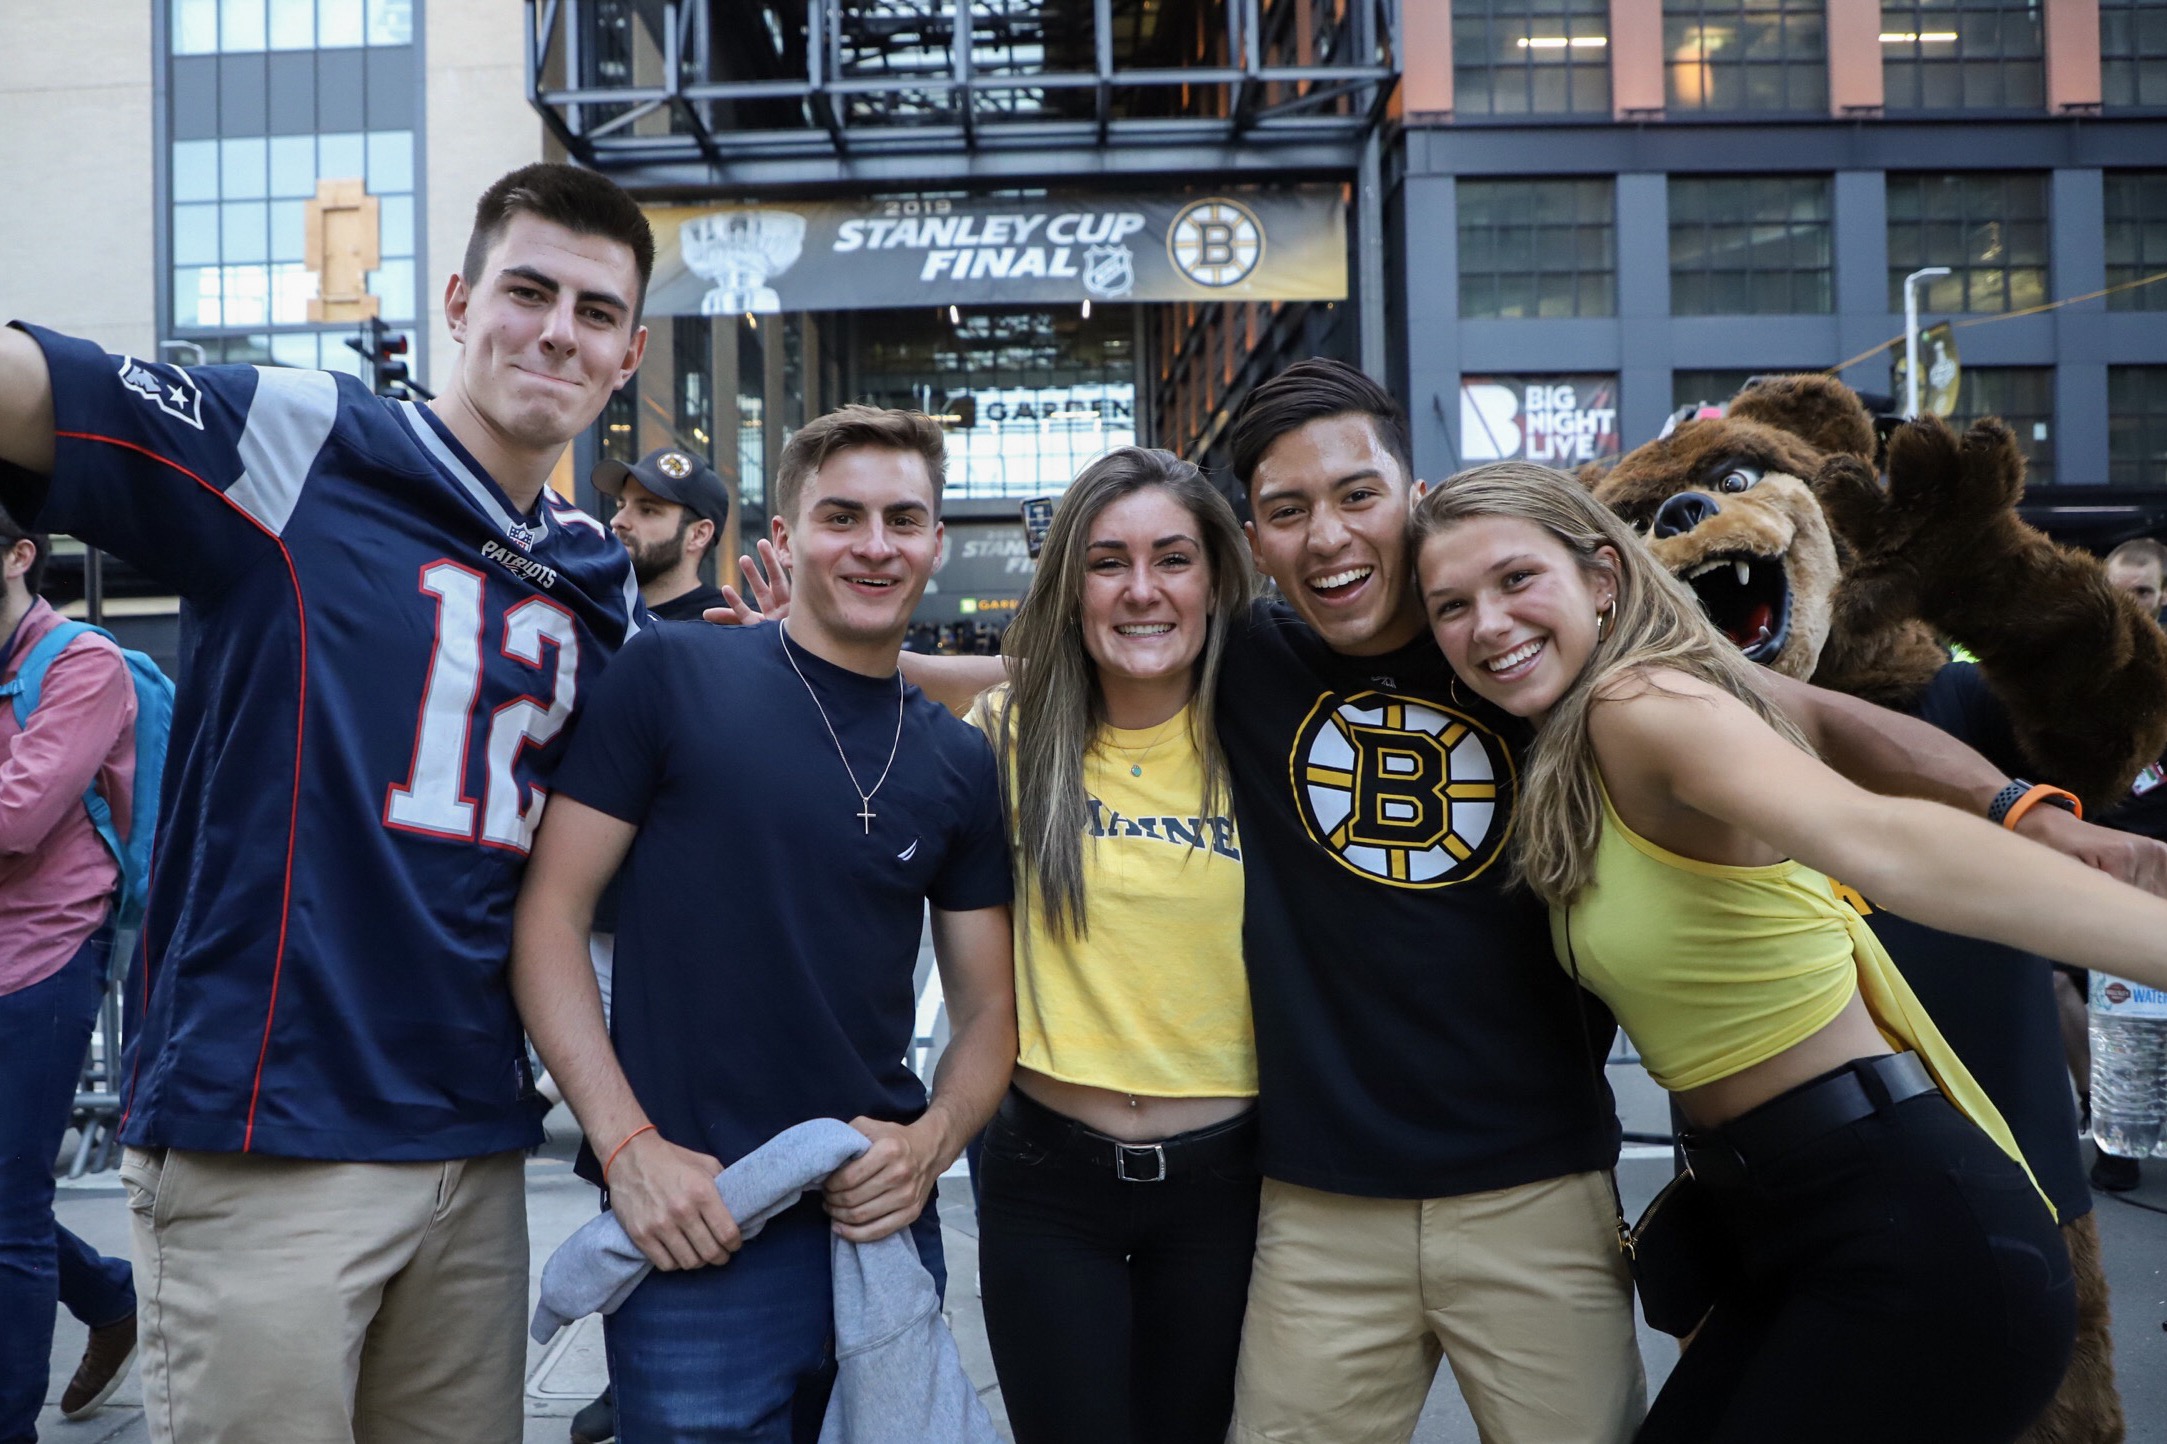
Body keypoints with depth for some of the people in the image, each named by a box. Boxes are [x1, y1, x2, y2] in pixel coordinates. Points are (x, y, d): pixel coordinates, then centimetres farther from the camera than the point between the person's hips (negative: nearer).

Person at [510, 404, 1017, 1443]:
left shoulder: (961, 764, 5)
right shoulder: (672, 675, -6)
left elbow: (988, 1006, 10)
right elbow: (550, 914, -7)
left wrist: (931, 1143, -9)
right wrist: (628, 1146, -14)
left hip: (882, 1227, 4)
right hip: (695, 1231, -4)